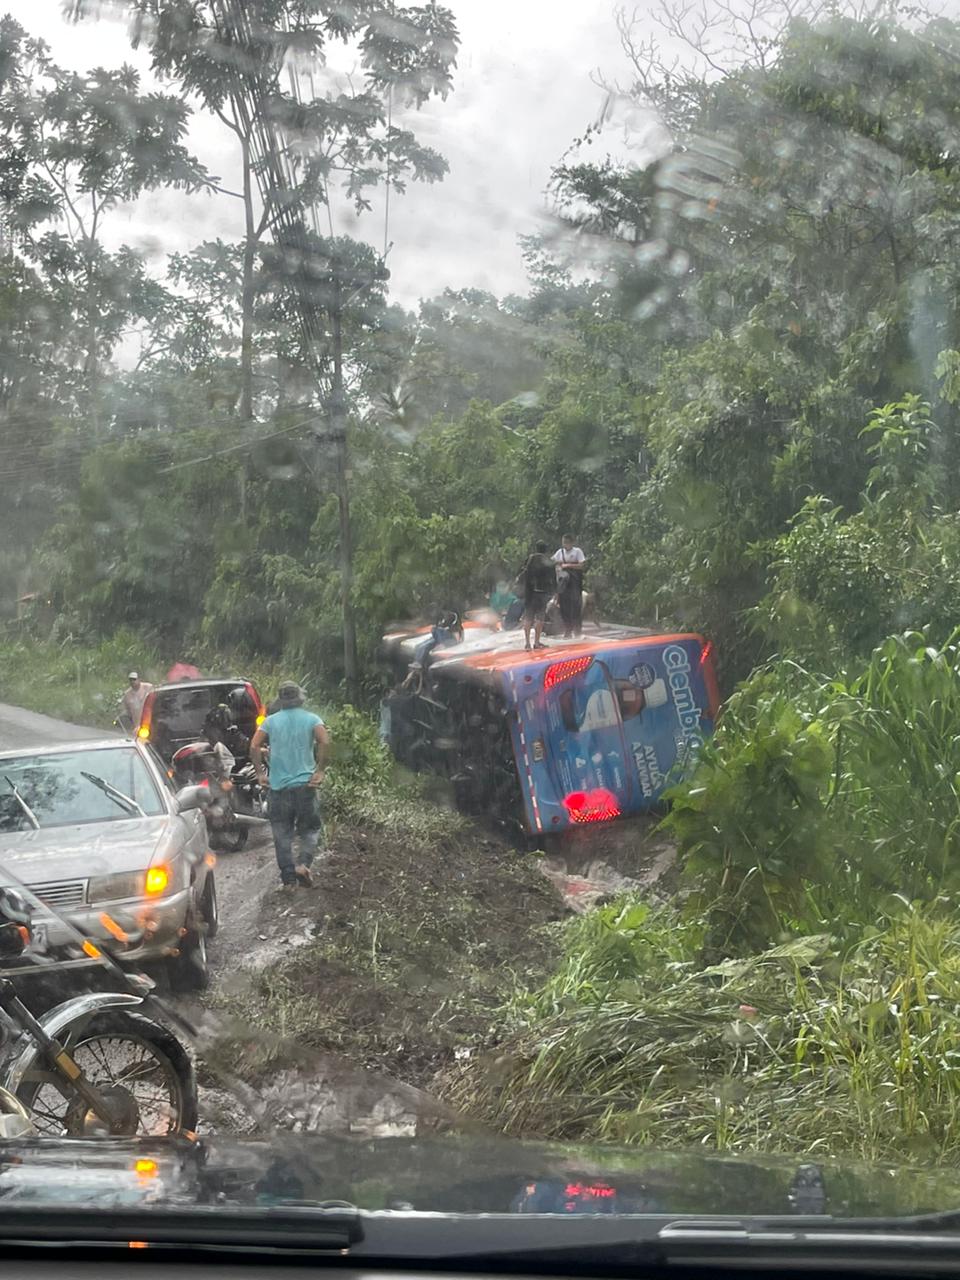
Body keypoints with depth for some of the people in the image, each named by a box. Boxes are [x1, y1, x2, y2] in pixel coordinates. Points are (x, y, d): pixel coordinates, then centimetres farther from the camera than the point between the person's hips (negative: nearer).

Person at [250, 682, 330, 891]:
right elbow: (324, 741, -15)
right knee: (310, 828, 11)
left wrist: (260, 772, 2)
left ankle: (288, 877, 6)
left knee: (282, 833, 8)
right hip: (305, 784, -1)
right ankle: (303, 863, -10)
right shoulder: (311, 719, 1)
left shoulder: (271, 721, 5)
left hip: (278, 785, 1)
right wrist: (320, 770, -10)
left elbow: (254, 746, -5)